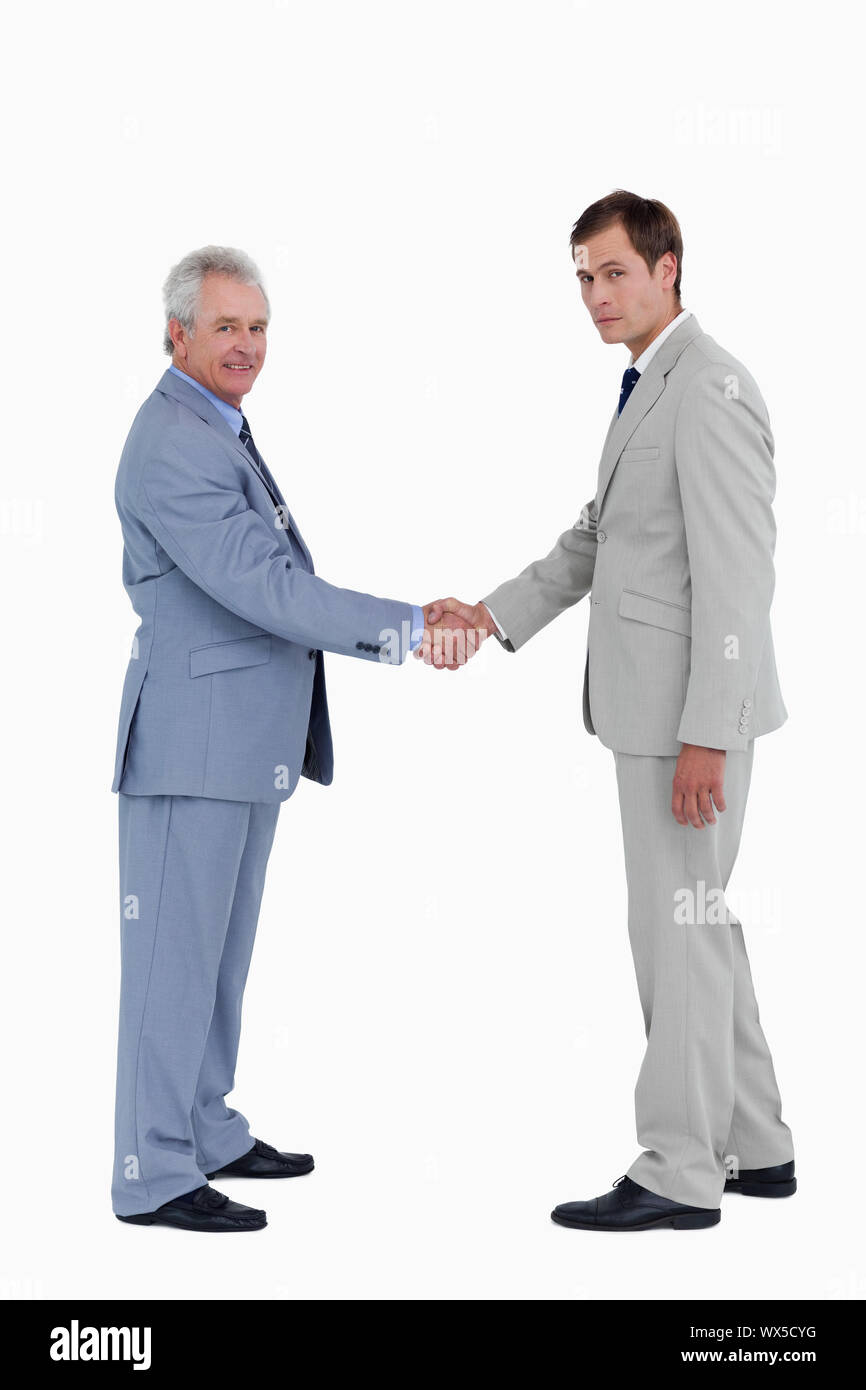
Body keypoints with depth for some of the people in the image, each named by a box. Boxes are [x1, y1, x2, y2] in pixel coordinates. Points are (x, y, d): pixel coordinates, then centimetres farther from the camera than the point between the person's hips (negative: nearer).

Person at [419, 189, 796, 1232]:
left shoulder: (709, 389, -16)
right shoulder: (649, 387, 16)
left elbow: (736, 574, -21)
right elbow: (596, 538, 17)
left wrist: (705, 735, -23)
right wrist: (493, 615, 5)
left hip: (688, 710, -10)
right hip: (650, 703, 10)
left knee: (678, 924, -3)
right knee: (696, 919, 15)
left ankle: (678, 1173, 7)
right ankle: (753, 1145, 26)